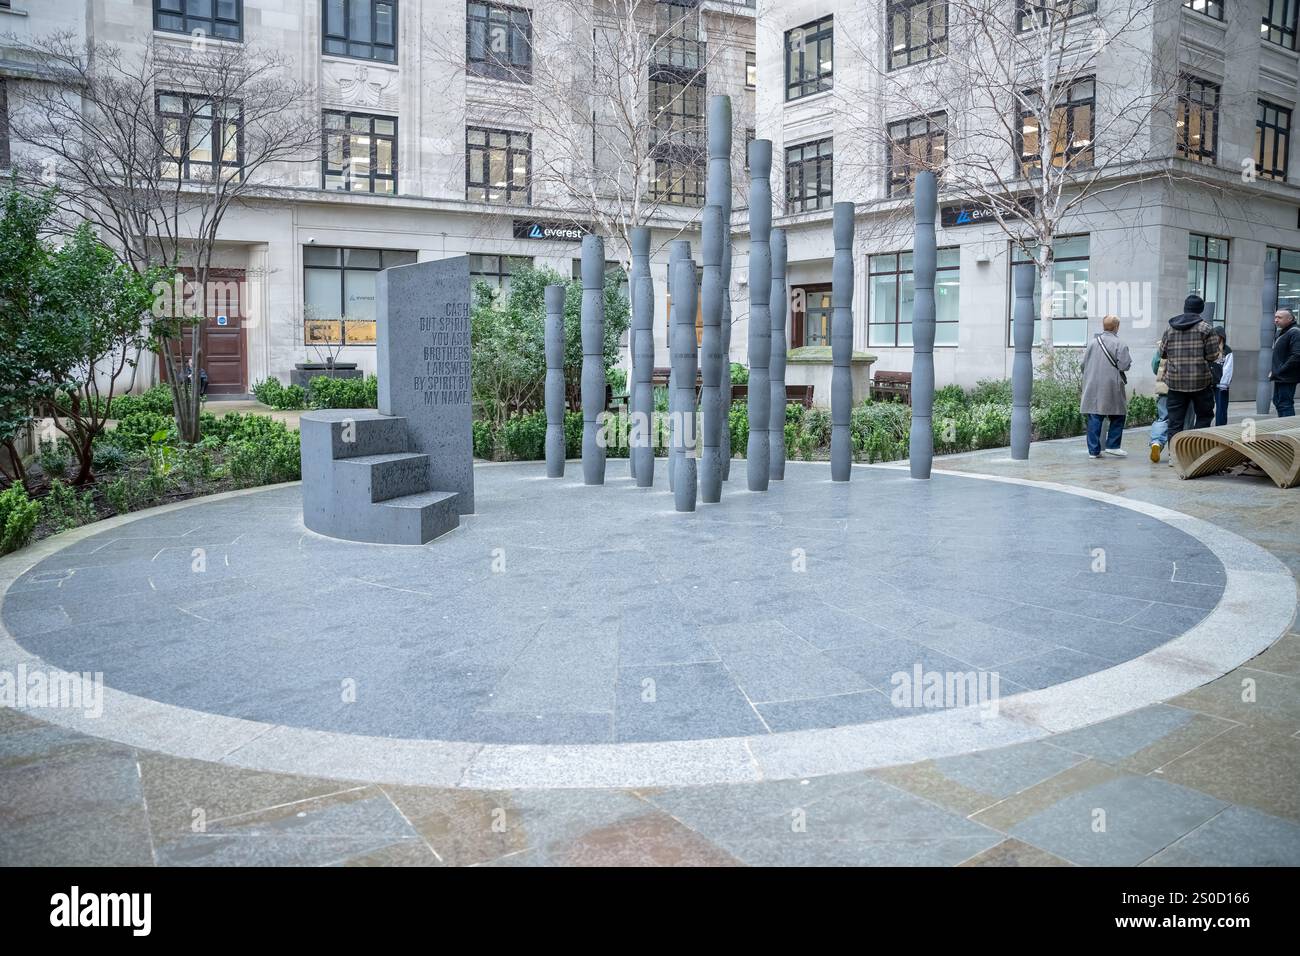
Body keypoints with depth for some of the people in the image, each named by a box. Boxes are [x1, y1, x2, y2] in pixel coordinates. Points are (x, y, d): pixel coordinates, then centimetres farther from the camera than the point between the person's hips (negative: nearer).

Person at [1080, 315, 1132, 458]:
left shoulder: (1092, 342, 5)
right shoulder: (1119, 344, -9)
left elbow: (1084, 364, 10)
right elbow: (1124, 365, -12)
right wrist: (1129, 359, 9)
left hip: (1092, 387, 4)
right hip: (1111, 386, -4)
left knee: (1094, 418, 5)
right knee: (1117, 416, 11)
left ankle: (1093, 450, 5)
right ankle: (1112, 445, 8)